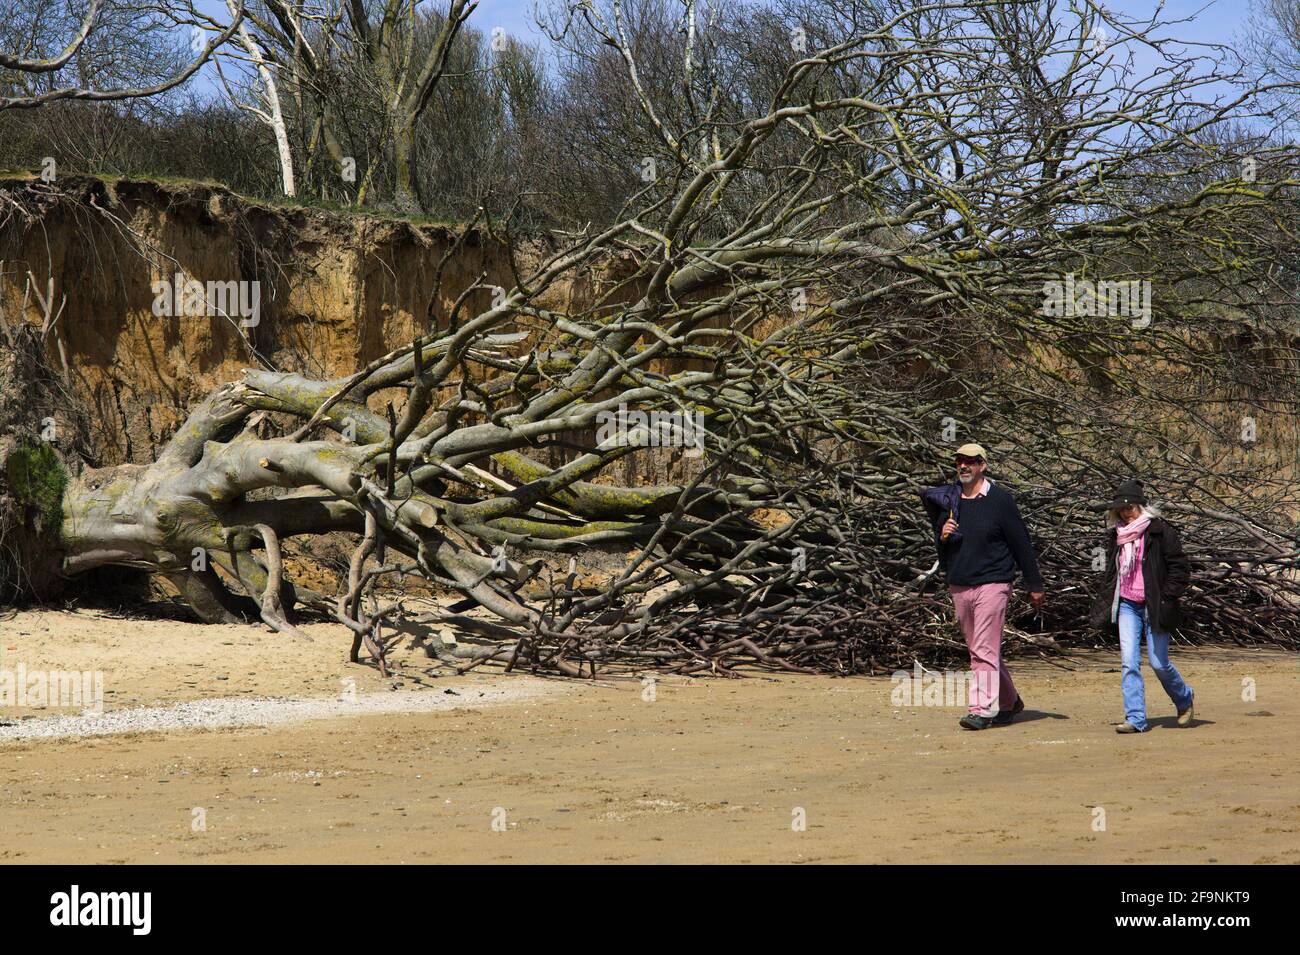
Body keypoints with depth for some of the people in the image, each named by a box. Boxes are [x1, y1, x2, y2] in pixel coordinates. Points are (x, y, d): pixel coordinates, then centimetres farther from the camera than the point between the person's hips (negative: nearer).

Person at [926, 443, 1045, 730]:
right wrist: (942, 536, -5)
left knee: (985, 650, -13)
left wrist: (1035, 585, 0)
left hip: (992, 584, -6)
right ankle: (1010, 702, 25)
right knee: (978, 651, 12)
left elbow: (1021, 543, -1)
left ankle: (983, 710, -16)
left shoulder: (1000, 500, -4)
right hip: (958, 587, 6)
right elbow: (939, 547, 19)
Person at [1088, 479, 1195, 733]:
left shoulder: (1160, 531, -8)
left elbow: (1180, 566, -6)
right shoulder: (1116, 535, 11)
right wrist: (1105, 603, 17)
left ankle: (1184, 700, 27)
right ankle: (1135, 719, -5)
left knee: (1159, 663, -1)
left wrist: (1167, 598, -12)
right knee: (1129, 662, -6)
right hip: (1126, 605, 5)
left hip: (1154, 606, -5)